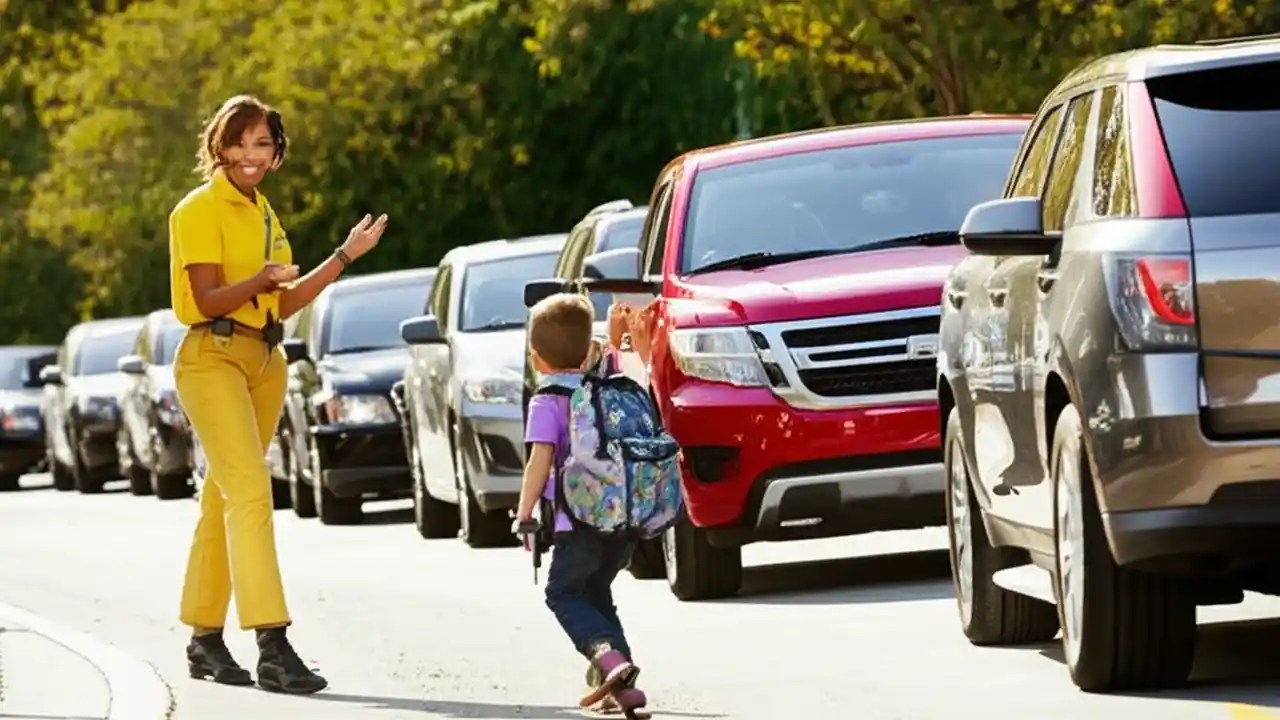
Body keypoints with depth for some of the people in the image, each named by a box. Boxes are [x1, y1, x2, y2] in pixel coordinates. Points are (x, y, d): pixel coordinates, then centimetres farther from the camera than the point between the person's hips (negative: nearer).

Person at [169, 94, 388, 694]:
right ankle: (272, 645, -29)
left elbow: (286, 304, 17)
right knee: (250, 489, -20)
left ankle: (205, 638, 19)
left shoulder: (263, 214, 18)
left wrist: (346, 255, 13)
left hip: (264, 362, 8)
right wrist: (260, 281, -30)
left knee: (225, 498, 12)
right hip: (213, 357, -8)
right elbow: (208, 299, -14)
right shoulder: (200, 210, -6)